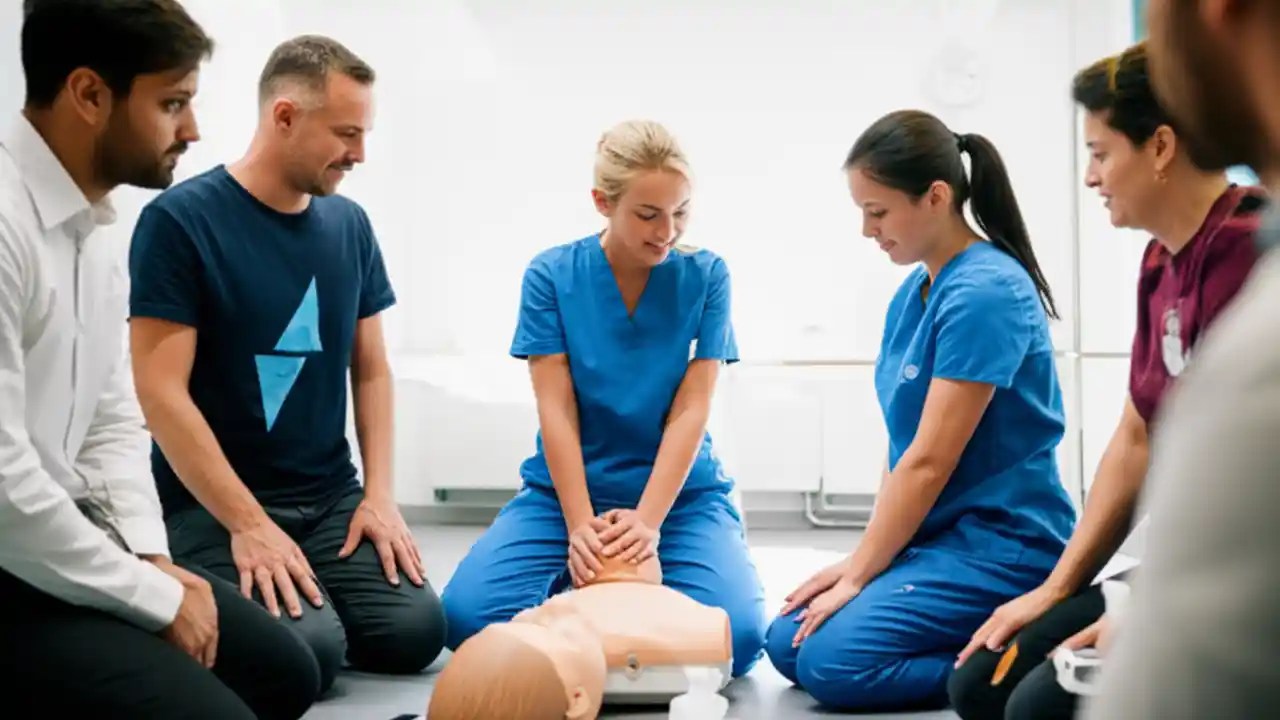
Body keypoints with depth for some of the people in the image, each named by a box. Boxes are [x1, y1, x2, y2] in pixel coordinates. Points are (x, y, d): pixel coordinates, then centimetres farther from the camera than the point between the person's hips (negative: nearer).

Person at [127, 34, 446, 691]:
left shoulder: (349, 225, 7)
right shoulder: (180, 220, -11)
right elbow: (162, 392, -14)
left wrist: (379, 495, -1)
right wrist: (247, 524, -18)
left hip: (332, 497, 5)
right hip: (214, 504, -5)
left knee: (415, 630, -14)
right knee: (309, 650, -24)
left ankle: (320, 605, 15)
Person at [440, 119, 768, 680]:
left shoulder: (706, 276, -4)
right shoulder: (551, 275, -5)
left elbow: (690, 412, -9)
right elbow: (557, 412, -9)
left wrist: (647, 523, -22)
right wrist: (581, 526, -21)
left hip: (680, 490, 0)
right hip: (567, 487, 0)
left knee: (737, 634, -25)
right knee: (468, 616, -22)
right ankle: (580, 576, 8)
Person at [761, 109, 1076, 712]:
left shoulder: (984, 293, -19)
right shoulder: (913, 293, 8)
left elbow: (930, 461, -19)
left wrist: (858, 575, -13)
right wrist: (862, 560, 3)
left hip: (1000, 542, -9)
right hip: (934, 532, 9)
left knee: (831, 660, -20)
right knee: (787, 643, 2)